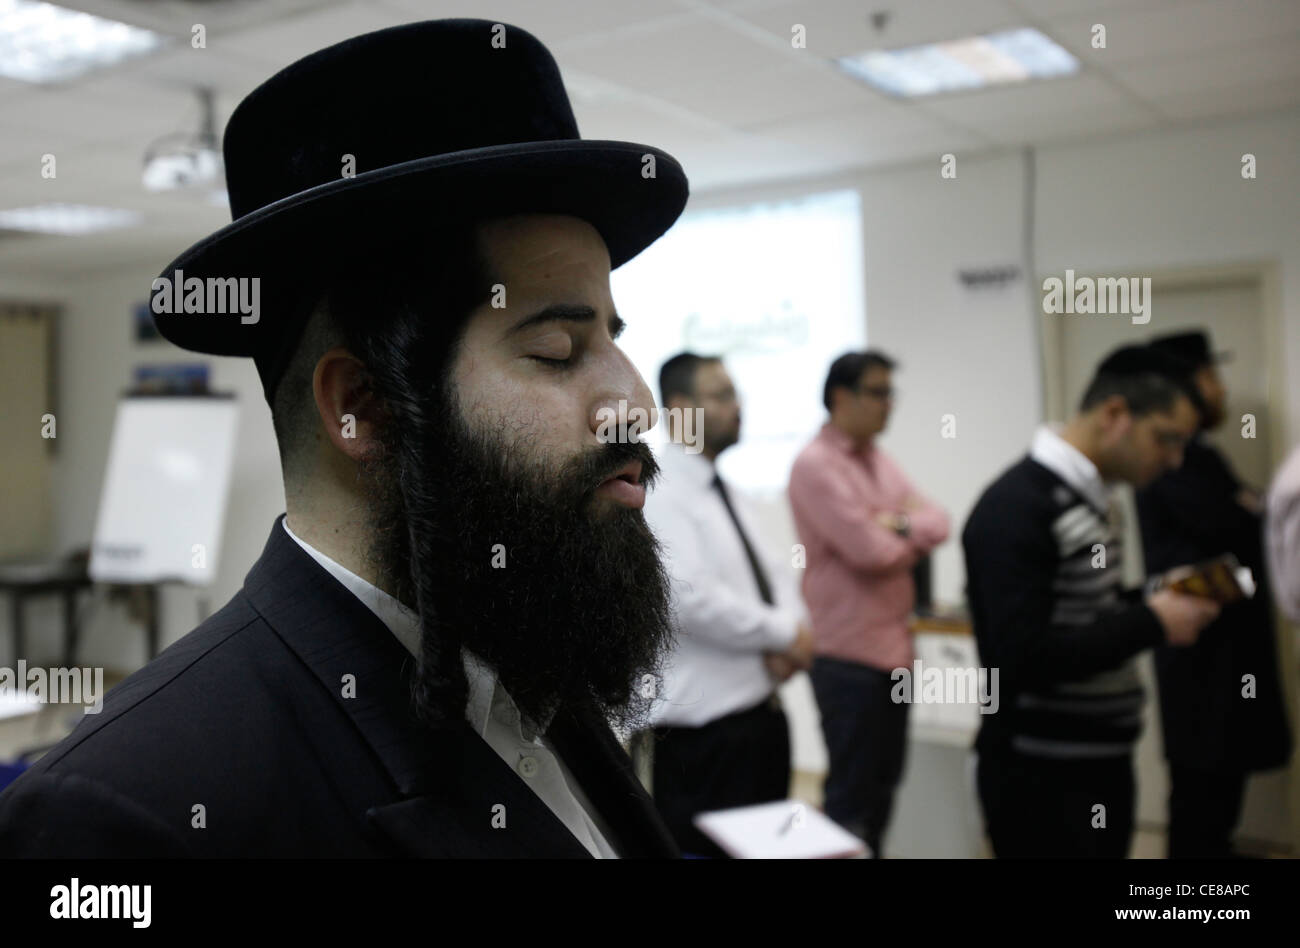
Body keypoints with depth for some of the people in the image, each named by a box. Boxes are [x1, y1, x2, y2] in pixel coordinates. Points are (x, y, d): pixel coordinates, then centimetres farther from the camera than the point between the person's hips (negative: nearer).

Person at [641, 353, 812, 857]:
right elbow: (690, 599, -26)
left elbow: (773, 575, 16)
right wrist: (784, 634, -15)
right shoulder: (662, 494, -16)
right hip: (704, 727, -9)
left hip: (761, 711, 9)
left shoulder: (727, 493, 13)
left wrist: (790, 627, -7)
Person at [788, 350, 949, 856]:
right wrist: (912, 540, -1)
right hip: (848, 656, -8)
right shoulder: (815, 464, -14)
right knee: (851, 794, 2)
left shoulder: (880, 460, 12)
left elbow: (936, 523, 6)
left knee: (884, 782, 17)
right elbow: (869, 550, -20)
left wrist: (902, 524, -15)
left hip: (893, 646, 8)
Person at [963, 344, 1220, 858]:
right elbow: (1023, 659, -27)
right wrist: (1151, 622, -21)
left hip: (1103, 761, 9)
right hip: (1040, 777, -9)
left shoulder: (1086, 495, 9)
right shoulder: (1016, 508, -20)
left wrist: (1158, 601, 1)